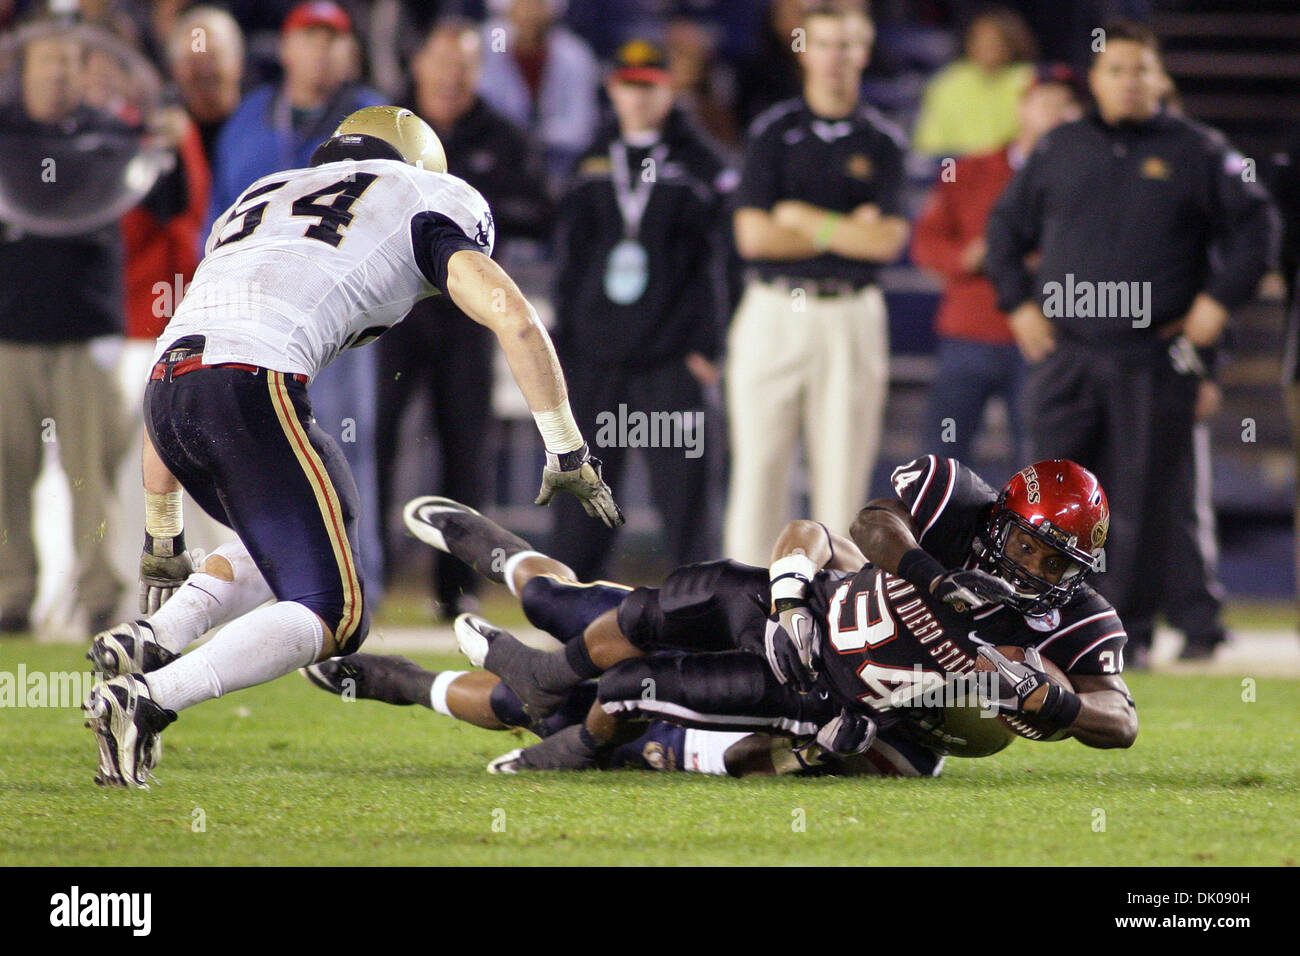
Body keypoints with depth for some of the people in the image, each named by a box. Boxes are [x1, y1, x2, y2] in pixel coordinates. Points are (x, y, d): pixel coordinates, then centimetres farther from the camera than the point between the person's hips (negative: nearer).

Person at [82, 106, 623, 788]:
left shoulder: (263, 197, 36)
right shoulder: (422, 201, 22)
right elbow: (512, 318, 4)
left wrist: (162, 539, 37)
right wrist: (567, 453, 9)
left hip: (165, 386, 7)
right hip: (253, 385, -7)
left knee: (293, 543, 29)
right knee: (330, 616, -2)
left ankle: (151, 639, 7)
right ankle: (148, 696, -22)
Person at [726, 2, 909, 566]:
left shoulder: (883, 142, 6)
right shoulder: (773, 133, 4)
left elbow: (888, 241, -4)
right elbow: (754, 236, -6)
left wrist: (805, 220, -5)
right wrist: (847, 232, -4)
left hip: (852, 318, 1)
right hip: (775, 311, -1)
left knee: (844, 472, -1)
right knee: (758, 464, -2)